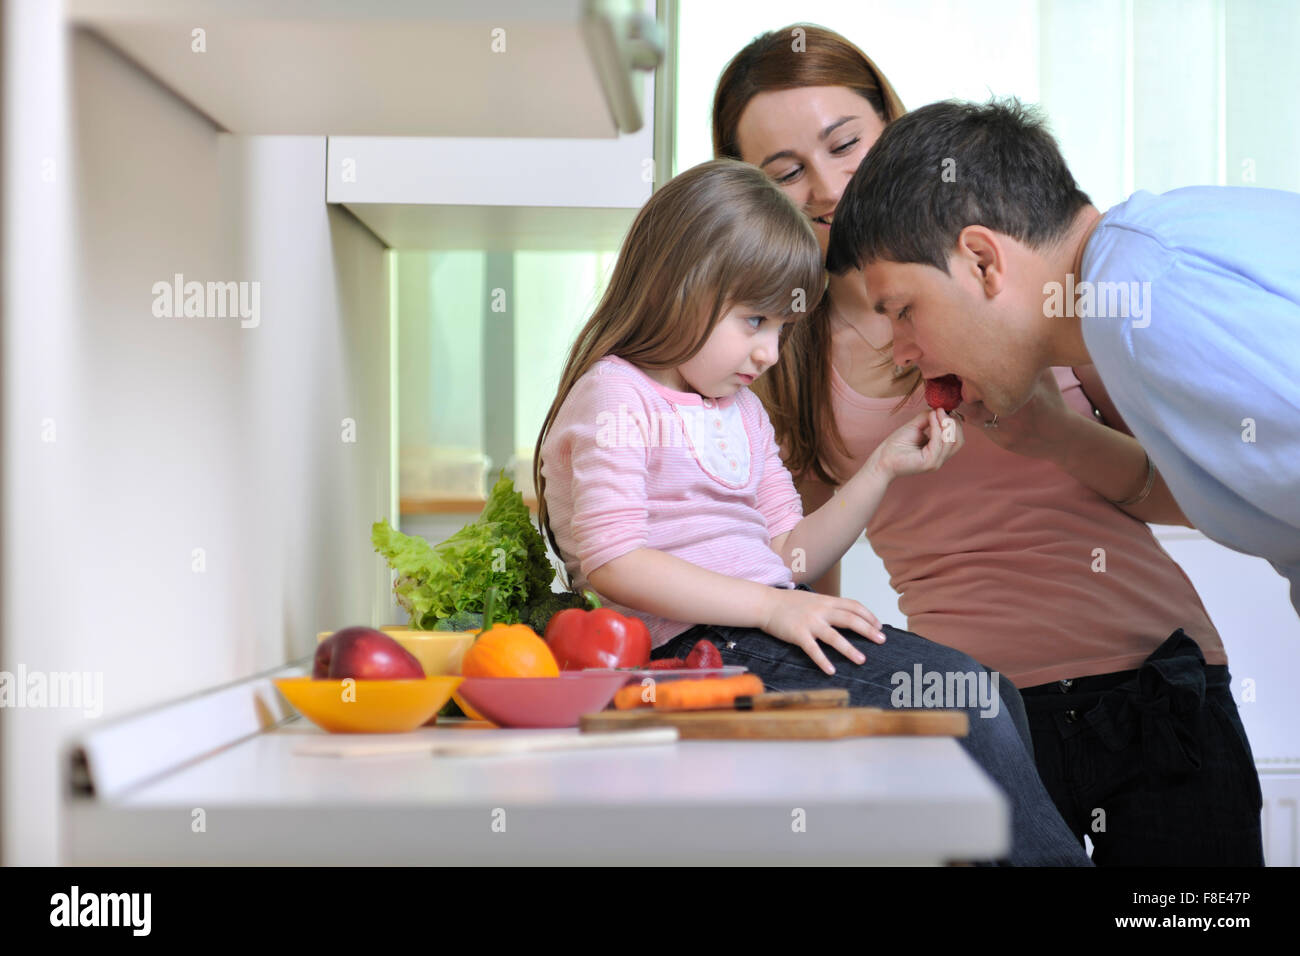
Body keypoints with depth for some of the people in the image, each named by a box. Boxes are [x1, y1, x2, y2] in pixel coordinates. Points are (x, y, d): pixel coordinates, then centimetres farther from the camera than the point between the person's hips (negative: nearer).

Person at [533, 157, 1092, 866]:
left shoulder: (742, 411, 22)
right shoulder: (616, 397, -6)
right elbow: (611, 562, -17)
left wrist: (883, 468, 10)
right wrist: (770, 605, -20)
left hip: (765, 622, 9)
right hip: (697, 642, -9)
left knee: (988, 696, -4)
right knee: (958, 691, -18)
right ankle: (1048, 852, -8)